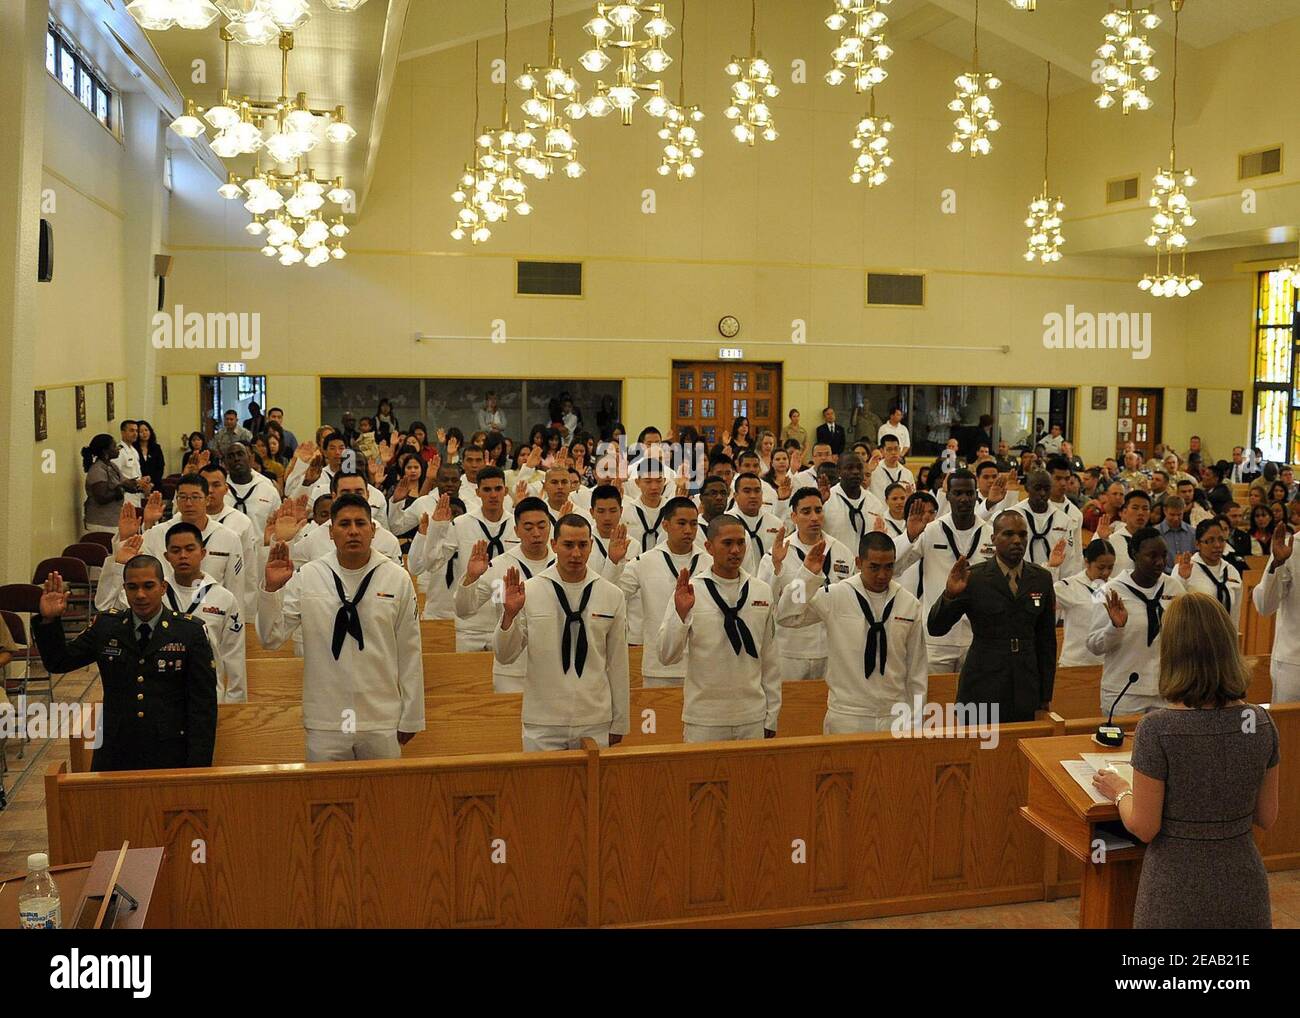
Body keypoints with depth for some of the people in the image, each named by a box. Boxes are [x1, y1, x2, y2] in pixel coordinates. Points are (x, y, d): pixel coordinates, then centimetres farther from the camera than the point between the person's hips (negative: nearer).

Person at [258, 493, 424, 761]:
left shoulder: (398, 578, -1)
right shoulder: (306, 577, -1)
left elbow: (409, 653, 3)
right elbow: (271, 639, 0)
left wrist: (411, 718, 4)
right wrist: (271, 588, -15)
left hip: (382, 721, 0)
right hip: (324, 722, 0)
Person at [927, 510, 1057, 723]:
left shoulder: (1042, 578, 5)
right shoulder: (973, 578, -6)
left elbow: (1046, 639, 12)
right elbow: (935, 628, -8)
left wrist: (1046, 696, 13)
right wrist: (949, 594, -27)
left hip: (1026, 694, 3)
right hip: (982, 693, -3)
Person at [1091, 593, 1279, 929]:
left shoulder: (1157, 729, -22)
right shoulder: (1260, 722, -8)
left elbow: (1144, 829, -15)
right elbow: (1267, 818, 2)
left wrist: (1120, 792, 3)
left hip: (1179, 891, -3)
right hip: (1244, 884, 4)